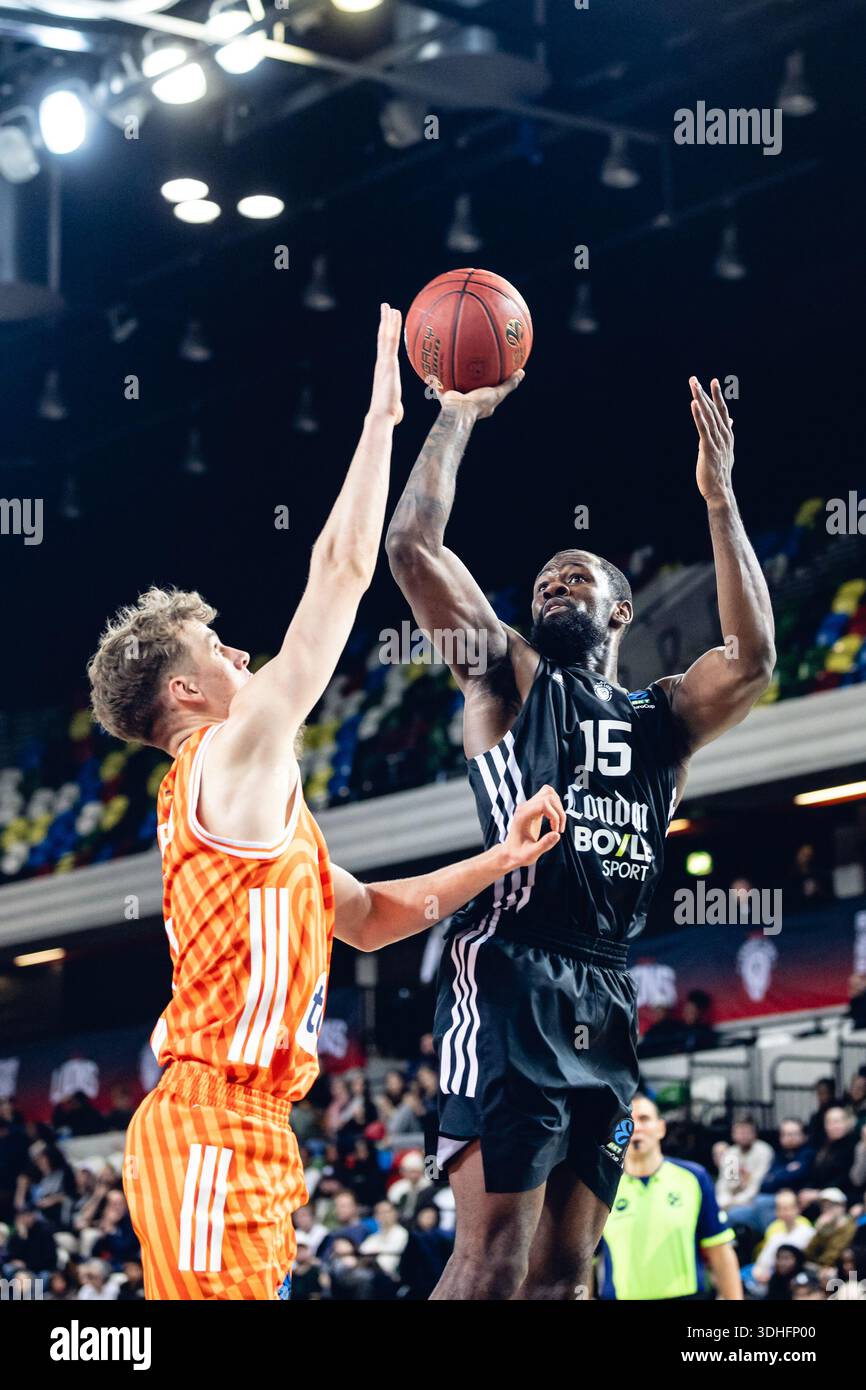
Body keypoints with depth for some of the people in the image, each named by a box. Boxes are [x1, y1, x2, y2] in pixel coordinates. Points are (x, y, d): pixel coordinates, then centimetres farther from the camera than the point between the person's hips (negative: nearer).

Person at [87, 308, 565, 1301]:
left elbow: (367, 917, 26)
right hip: (211, 1128, -10)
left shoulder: (238, 795, 22)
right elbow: (341, 570, -7)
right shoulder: (232, 759, -6)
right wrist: (382, 413, 0)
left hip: (239, 1128, 10)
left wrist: (503, 862, 17)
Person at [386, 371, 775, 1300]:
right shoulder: (509, 677, 11)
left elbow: (752, 655, 0)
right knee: (495, 1255, -16)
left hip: (605, 1003, 5)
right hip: (508, 981, -5)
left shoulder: (665, 718, 20)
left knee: (562, 1267, 4)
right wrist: (457, 419, 6)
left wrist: (718, 499, -2)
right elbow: (412, 546, 0)